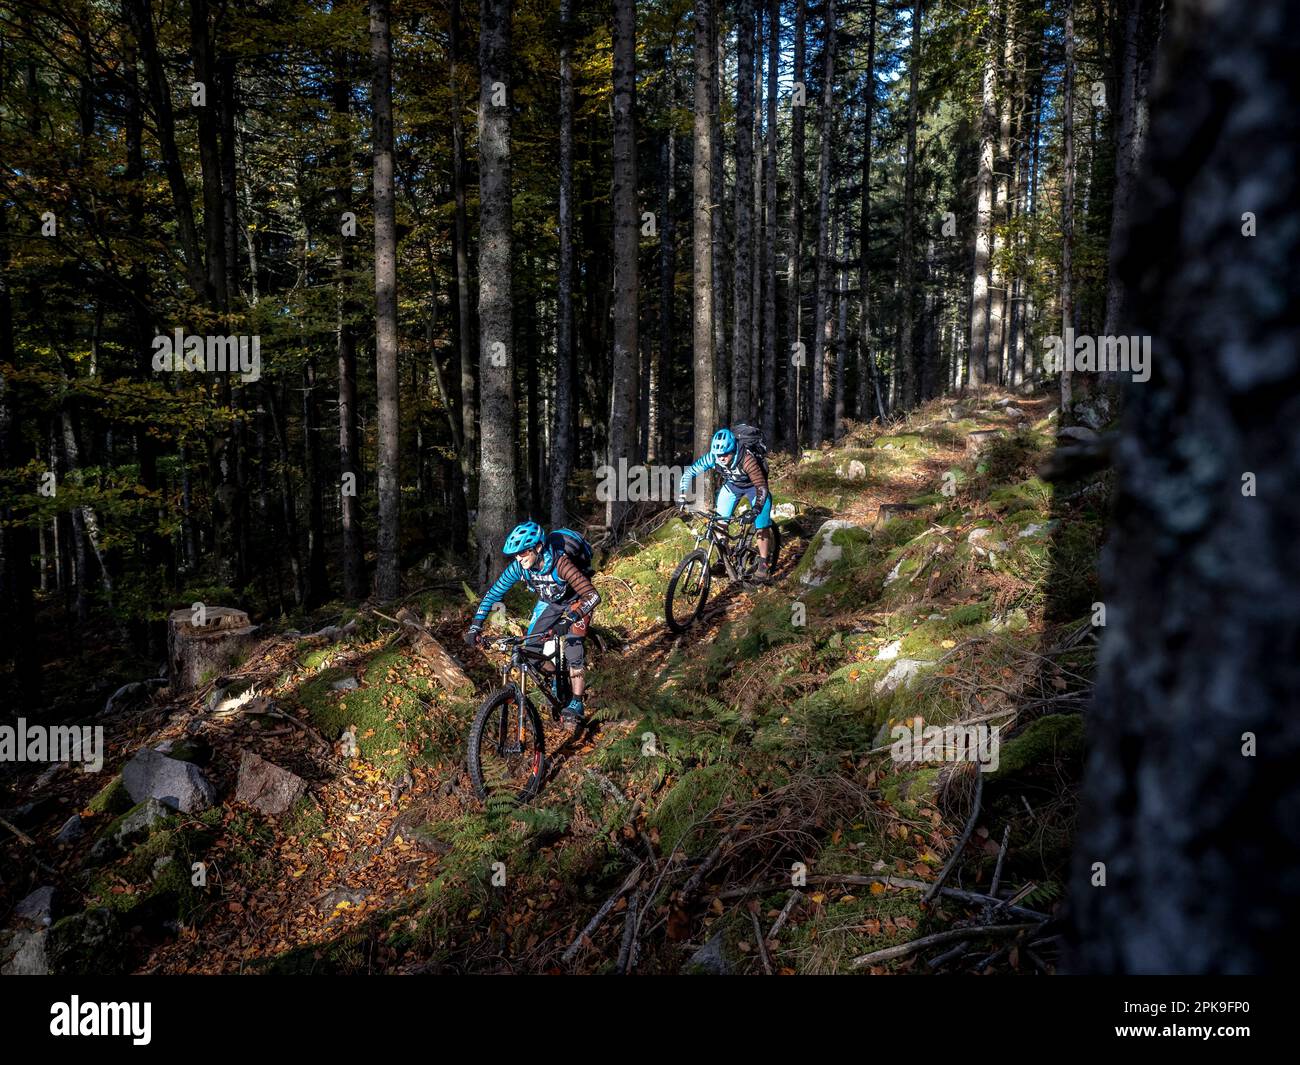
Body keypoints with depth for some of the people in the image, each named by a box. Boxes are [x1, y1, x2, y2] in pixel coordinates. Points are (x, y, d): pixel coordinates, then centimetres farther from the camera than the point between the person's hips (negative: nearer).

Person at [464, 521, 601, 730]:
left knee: (573, 651, -18)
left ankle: (576, 706, -6)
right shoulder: (519, 566, -24)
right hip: (549, 603, 5)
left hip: (576, 603, -5)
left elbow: (593, 595, -43)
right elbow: (493, 593, -16)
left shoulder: (561, 563, -40)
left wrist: (570, 619, -55)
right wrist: (475, 626, -23)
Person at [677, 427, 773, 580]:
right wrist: (682, 495, -30)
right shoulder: (713, 457, -28)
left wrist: (754, 511, -50)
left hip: (753, 486, -4)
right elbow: (690, 471, -19)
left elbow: (762, 487, -38)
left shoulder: (747, 459, -40)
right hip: (731, 485, 4)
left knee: (761, 526, -12)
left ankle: (763, 564, 2)